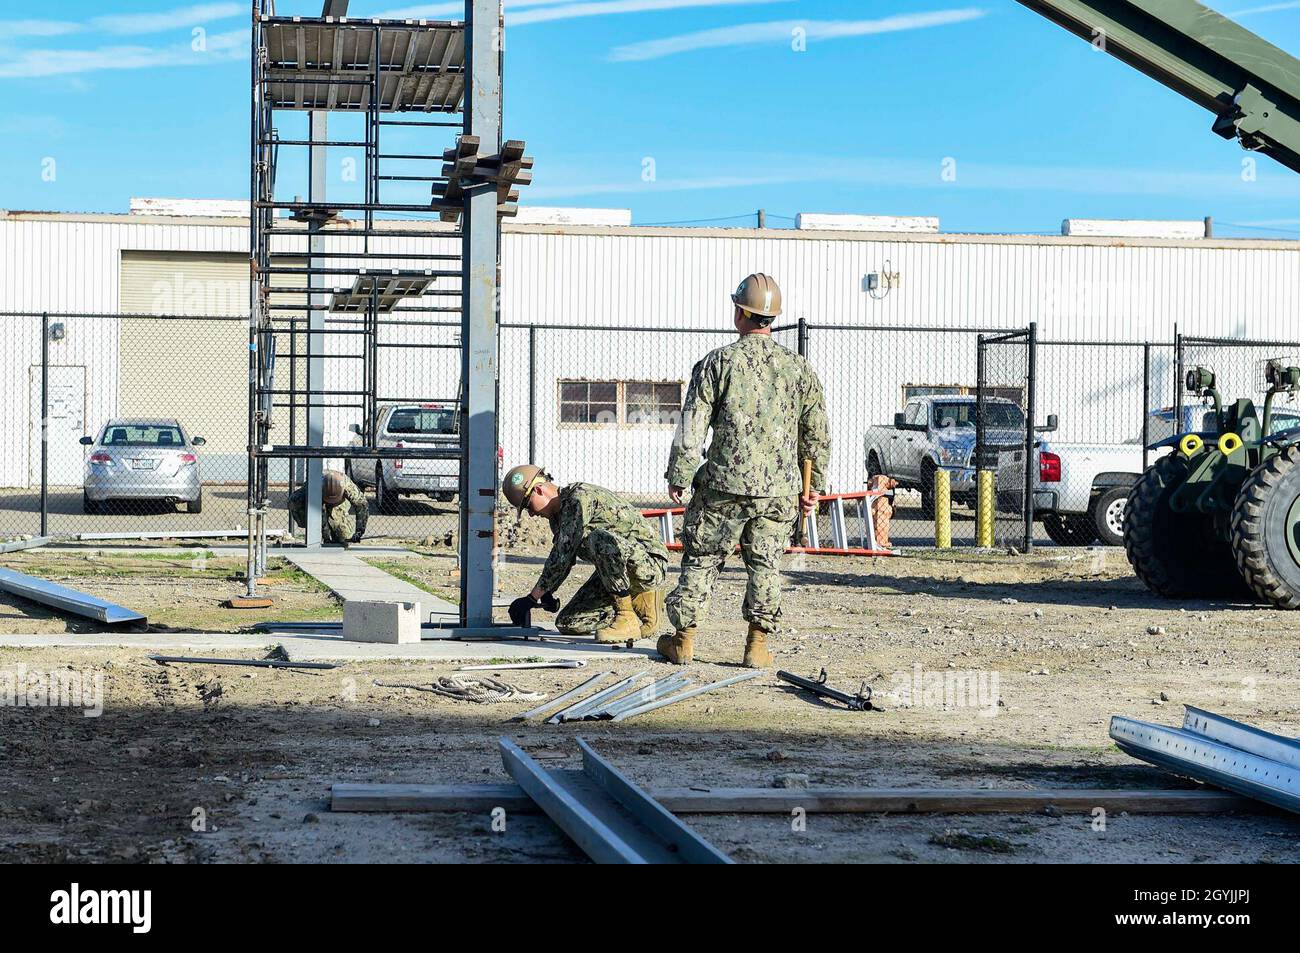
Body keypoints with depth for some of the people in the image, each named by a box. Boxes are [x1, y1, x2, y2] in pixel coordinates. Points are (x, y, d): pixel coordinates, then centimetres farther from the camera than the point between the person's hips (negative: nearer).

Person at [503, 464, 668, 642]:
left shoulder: (580, 496, -21)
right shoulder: (558, 514, 9)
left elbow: (563, 556, -24)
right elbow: (562, 556, 22)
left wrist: (533, 597, -19)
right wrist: (547, 593, 10)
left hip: (650, 562, -9)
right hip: (615, 575, 9)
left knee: (598, 538, -36)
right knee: (567, 624, 0)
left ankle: (628, 619, -22)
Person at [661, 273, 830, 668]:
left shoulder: (717, 362, -4)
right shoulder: (800, 369, 5)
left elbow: (691, 428, -5)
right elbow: (817, 436, 10)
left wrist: (678, 477, 4)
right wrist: (813, 487, 19)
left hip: (724, 486, -2)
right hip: (779, 489, 2)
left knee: (701, 559, 9)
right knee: (766, 565, 10)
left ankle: (683, 640, 15)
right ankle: (758, 644, 11)